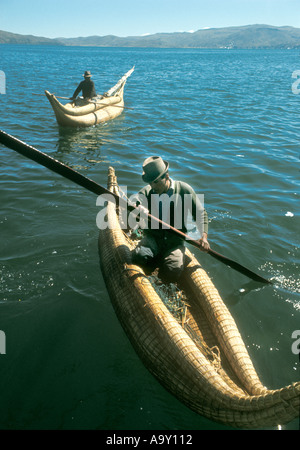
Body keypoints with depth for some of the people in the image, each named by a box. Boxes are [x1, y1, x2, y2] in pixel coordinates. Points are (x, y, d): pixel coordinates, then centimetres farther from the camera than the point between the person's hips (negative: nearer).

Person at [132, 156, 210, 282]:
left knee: (173, 272, -25)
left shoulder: (184, 190, -3)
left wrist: (204, 235, -8)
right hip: (152, 237, 1)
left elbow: (201, 213, 7)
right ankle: (157, 258, 3)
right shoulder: (145, 193, -1)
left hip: (175, 240, 0)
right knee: (139, 257, -31)